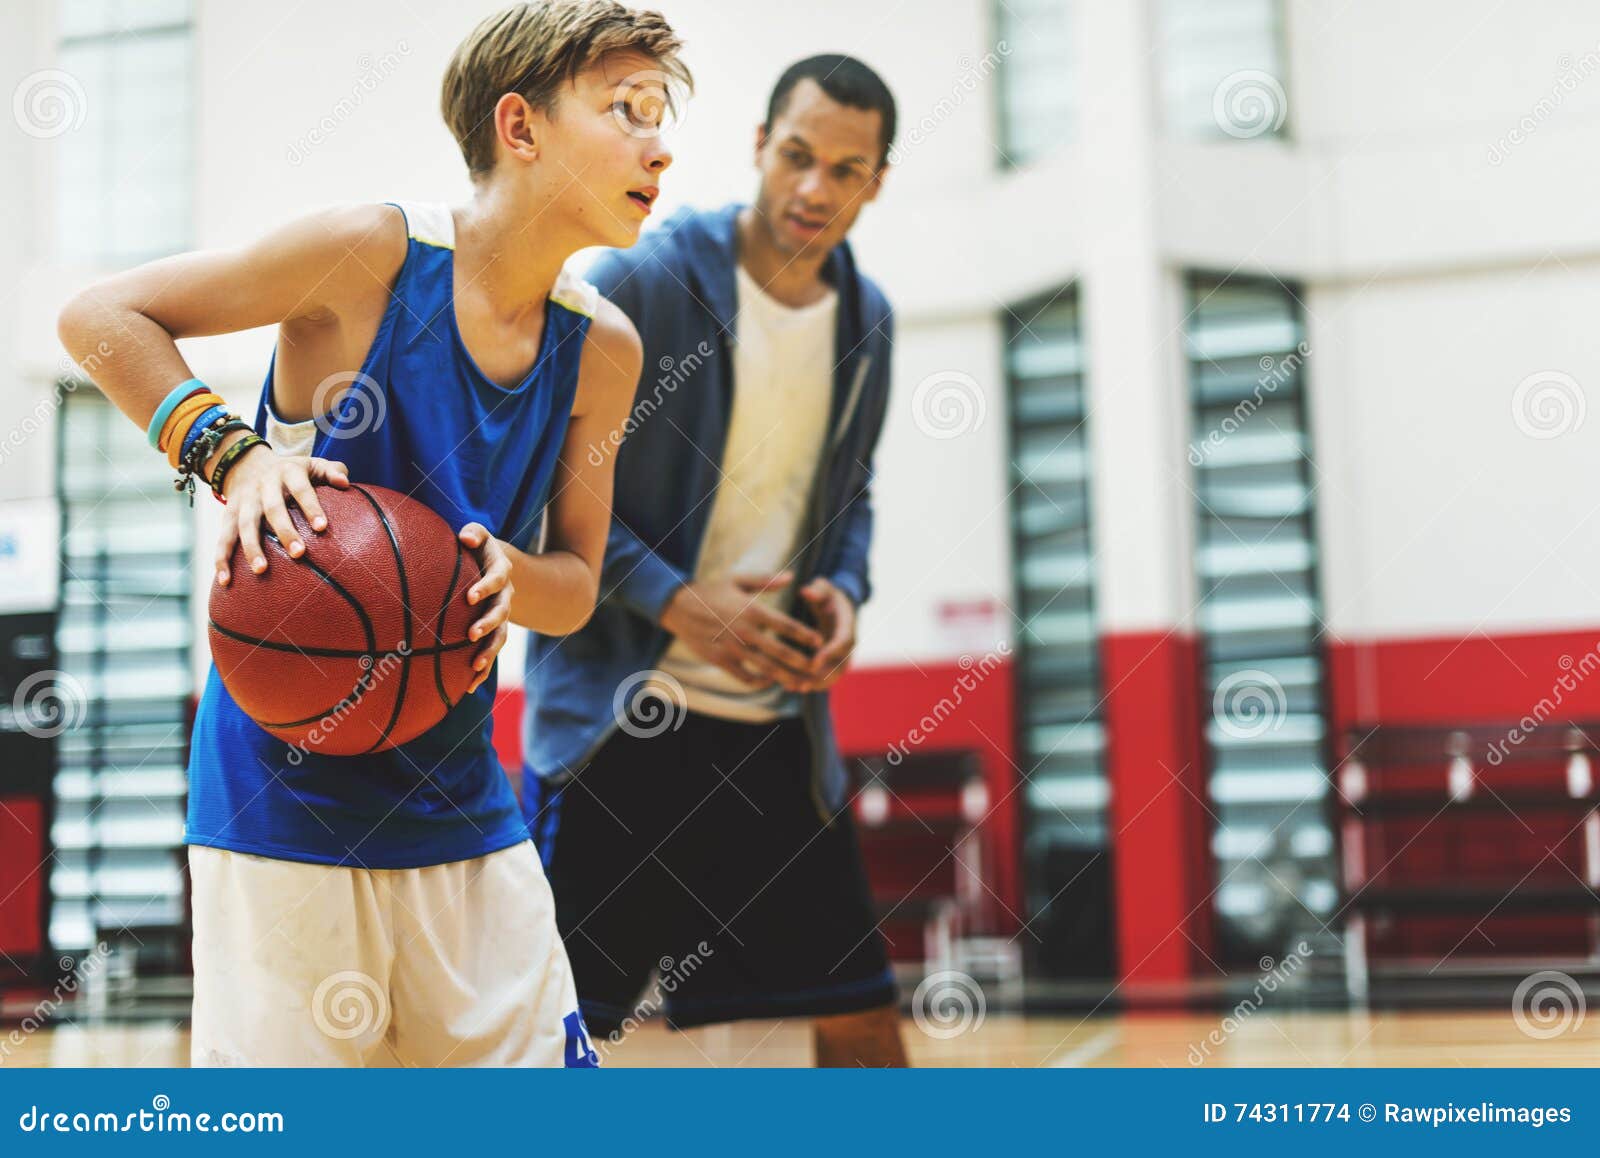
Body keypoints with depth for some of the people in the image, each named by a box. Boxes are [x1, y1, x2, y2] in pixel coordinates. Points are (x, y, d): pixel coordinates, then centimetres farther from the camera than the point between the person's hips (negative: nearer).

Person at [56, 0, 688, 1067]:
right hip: (287, 789, -5)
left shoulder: (603, 347, 2)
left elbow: (576, 586, 9)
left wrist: (510, 576, -13)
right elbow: (99, 315, -5)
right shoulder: (374, 253, -13)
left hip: (462, 802, 5)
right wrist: (230, 453, -19)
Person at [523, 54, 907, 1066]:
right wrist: (675, 601, -19)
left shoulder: (868, 322, 8)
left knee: (861, 1012, 10)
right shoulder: (644, 278, -10)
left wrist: (844, 588, -1)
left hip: (775, 724, 5)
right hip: (616, 714, -5)